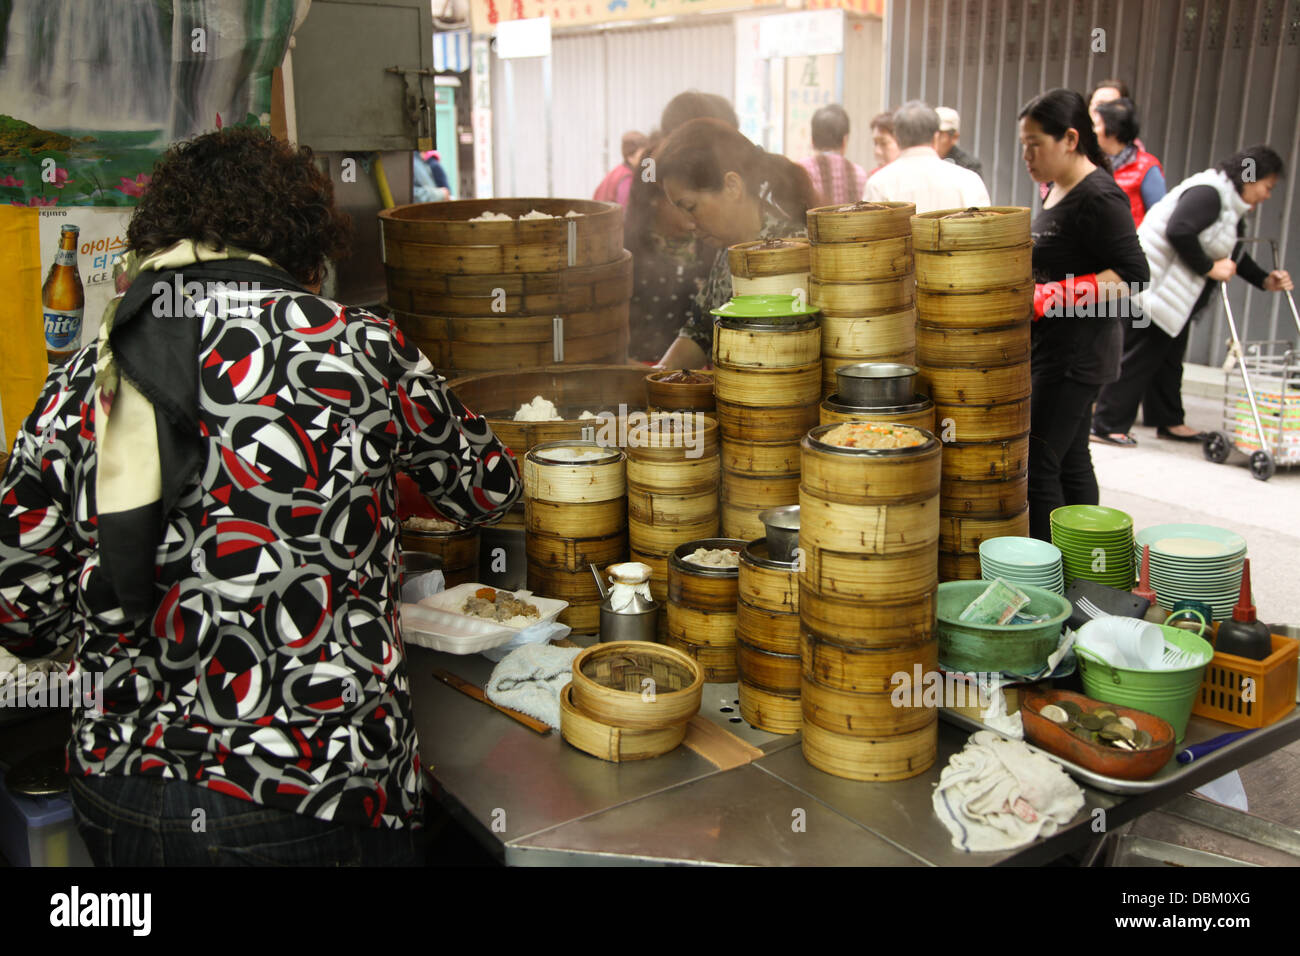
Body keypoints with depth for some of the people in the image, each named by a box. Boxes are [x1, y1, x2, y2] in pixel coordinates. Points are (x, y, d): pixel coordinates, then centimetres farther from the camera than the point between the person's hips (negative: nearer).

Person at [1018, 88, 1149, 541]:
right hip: (1051, 349, 10)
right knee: (1069, 462, 15)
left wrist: (1051, 297, -25)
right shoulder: (1056, 191, 13)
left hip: (1077, 355, -10)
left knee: (1037, 465, -9)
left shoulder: (1099, 197, -16)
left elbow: (1132, 275, -20)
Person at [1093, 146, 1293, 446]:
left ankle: (1168, 421, 28)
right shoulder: (1209, 192, -17)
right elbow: (1179, 231, -30)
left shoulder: (1233, 207, 17)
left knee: (1169, 357, 17)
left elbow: (1233, 256, 22)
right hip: (1155, 284, -11)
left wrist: (1265, 281, 8)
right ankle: (1108, 424, -1)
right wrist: (1209, 268, -21)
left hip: (1175, 296, 11)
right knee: (1138, 356, -7)